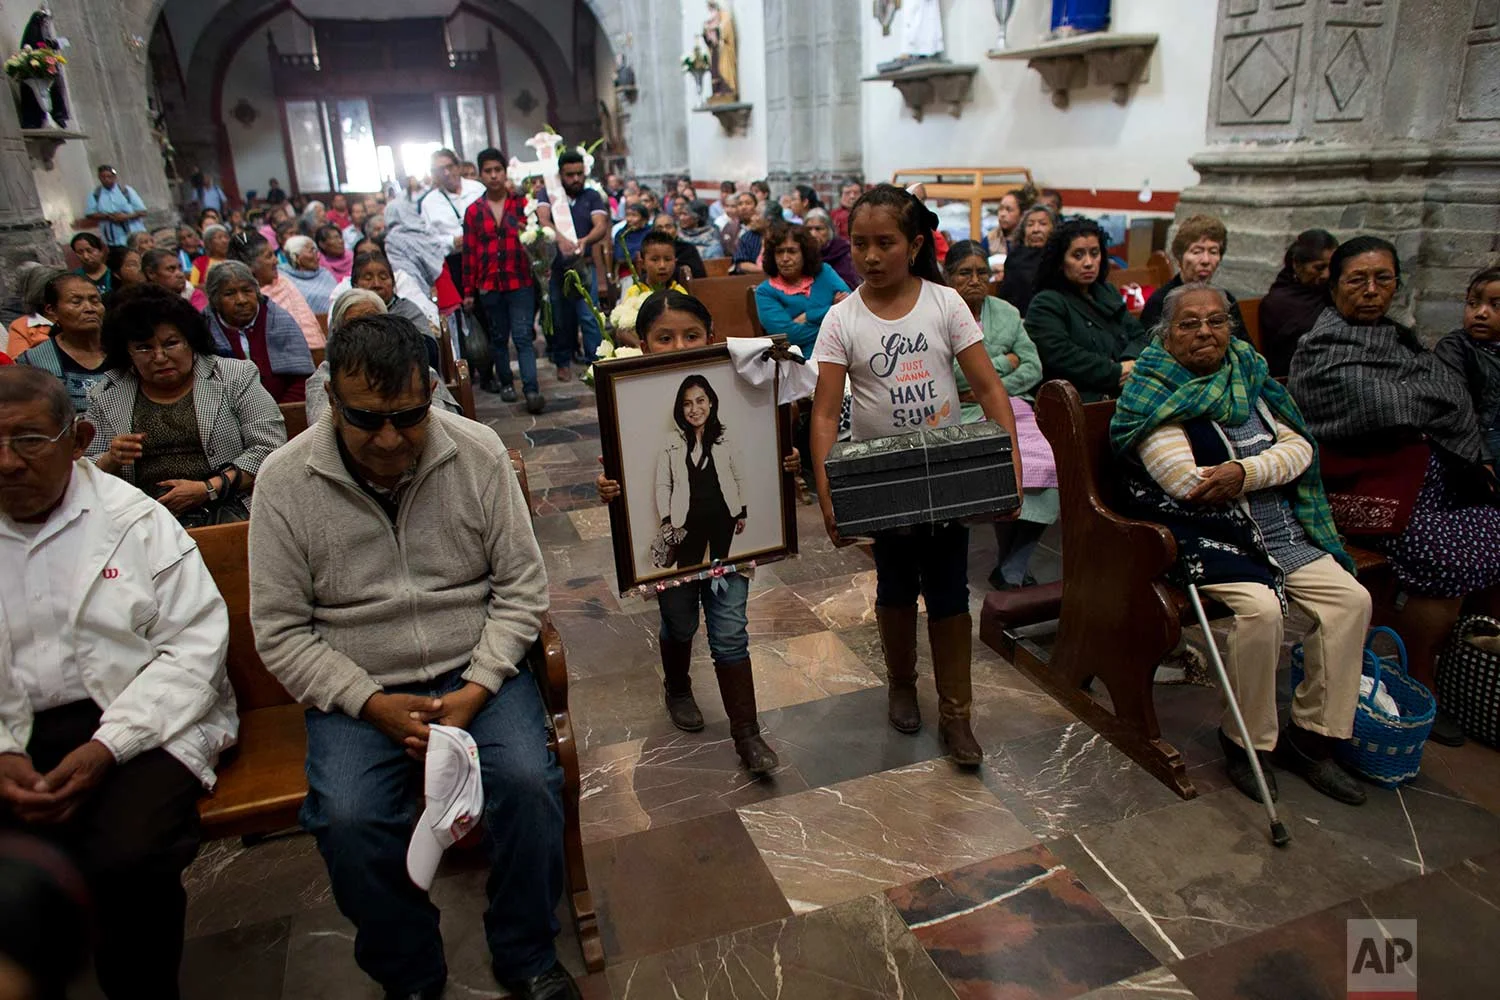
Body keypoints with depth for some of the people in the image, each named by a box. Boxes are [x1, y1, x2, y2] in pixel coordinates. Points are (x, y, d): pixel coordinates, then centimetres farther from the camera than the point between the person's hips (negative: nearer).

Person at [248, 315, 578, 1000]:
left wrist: (474, 692, -14)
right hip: (357, 690, 0)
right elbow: (280, 632, -3)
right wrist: (372, 704, -14)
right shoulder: (284, 480, -7)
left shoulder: (478, 453, -6)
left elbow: (522, 588, -3)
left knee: (527, 781, -23)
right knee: (347, 820, -24)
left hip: (477, 669, 0)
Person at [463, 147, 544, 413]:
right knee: (498, 337, 10)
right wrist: (468, 291, 5)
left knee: (523, 336, -9)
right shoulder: (473, 211, 6)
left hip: (520, 282, -2)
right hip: (488, 284, 2)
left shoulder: (522, 204, 4)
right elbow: (469, 252, 6)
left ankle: (532, 389, -13)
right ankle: (506, 383, 23)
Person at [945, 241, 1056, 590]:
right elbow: (950, 375, -12)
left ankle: (1011, 572, -12)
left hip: (1012, 407, 5)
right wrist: (1006, 361, 0)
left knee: (1048, 468, -22)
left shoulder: (1007, 312, 17)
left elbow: (1033, 368, 11)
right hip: (965, 418, -5)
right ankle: (1010, 564, -5)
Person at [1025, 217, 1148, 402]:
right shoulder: (1045, 304, 2)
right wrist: (1116, 373, -12)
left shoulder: (1109, 293, 27)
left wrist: (1131, 363, -4)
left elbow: (1138, 335, 20)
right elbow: (1060, 356, -12)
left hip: (1126, 394, 7)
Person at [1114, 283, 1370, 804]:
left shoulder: (1248, 376, 14)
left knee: (1351, 599, -6)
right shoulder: (1154, 393, -6)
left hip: (1282, 532, 7)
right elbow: (1185, 481, -18)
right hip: (1202, 535, -7)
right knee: (1261, 608, -28)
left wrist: (1243, 472, -15)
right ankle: (1246, 740, -6)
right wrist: (1271, 469, -6)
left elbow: (1300, 447, 6)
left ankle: (1310, 736, 6)